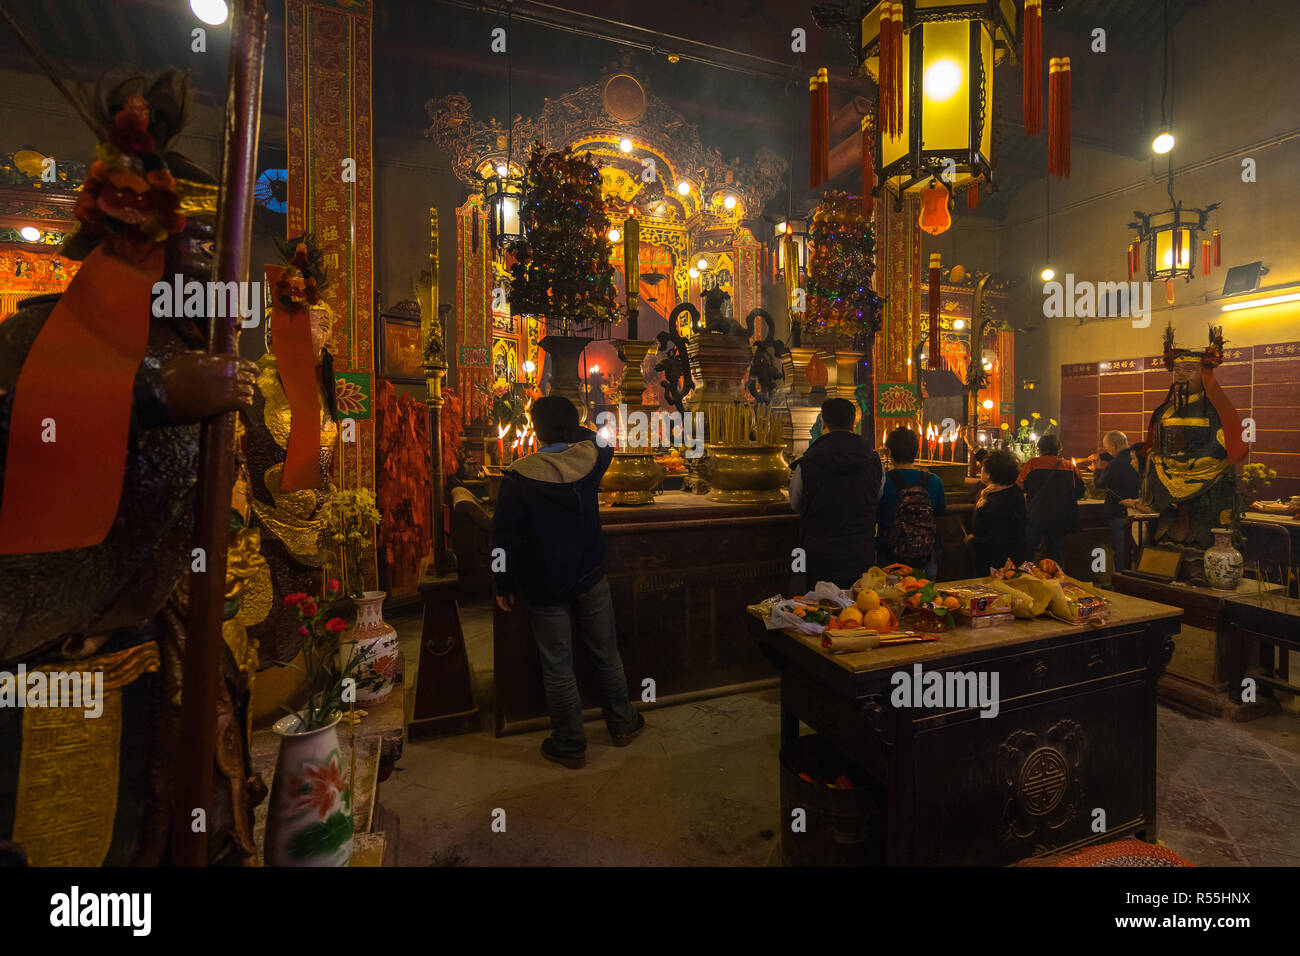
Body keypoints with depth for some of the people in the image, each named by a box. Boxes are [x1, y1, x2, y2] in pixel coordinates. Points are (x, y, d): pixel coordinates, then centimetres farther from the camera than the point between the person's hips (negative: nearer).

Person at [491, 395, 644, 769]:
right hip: (590, 580, 3)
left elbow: (505, 537, -12)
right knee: (606, 654, 18)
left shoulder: (518, 477, -16)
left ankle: (570, 745, 25)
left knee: (557, 666, 11)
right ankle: (623, 723, 36)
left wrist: (504, 586, 0)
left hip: (544, 588, -3)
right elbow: (605, 445, 18)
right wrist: (572, 427, 28)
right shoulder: (590, 458, -9)